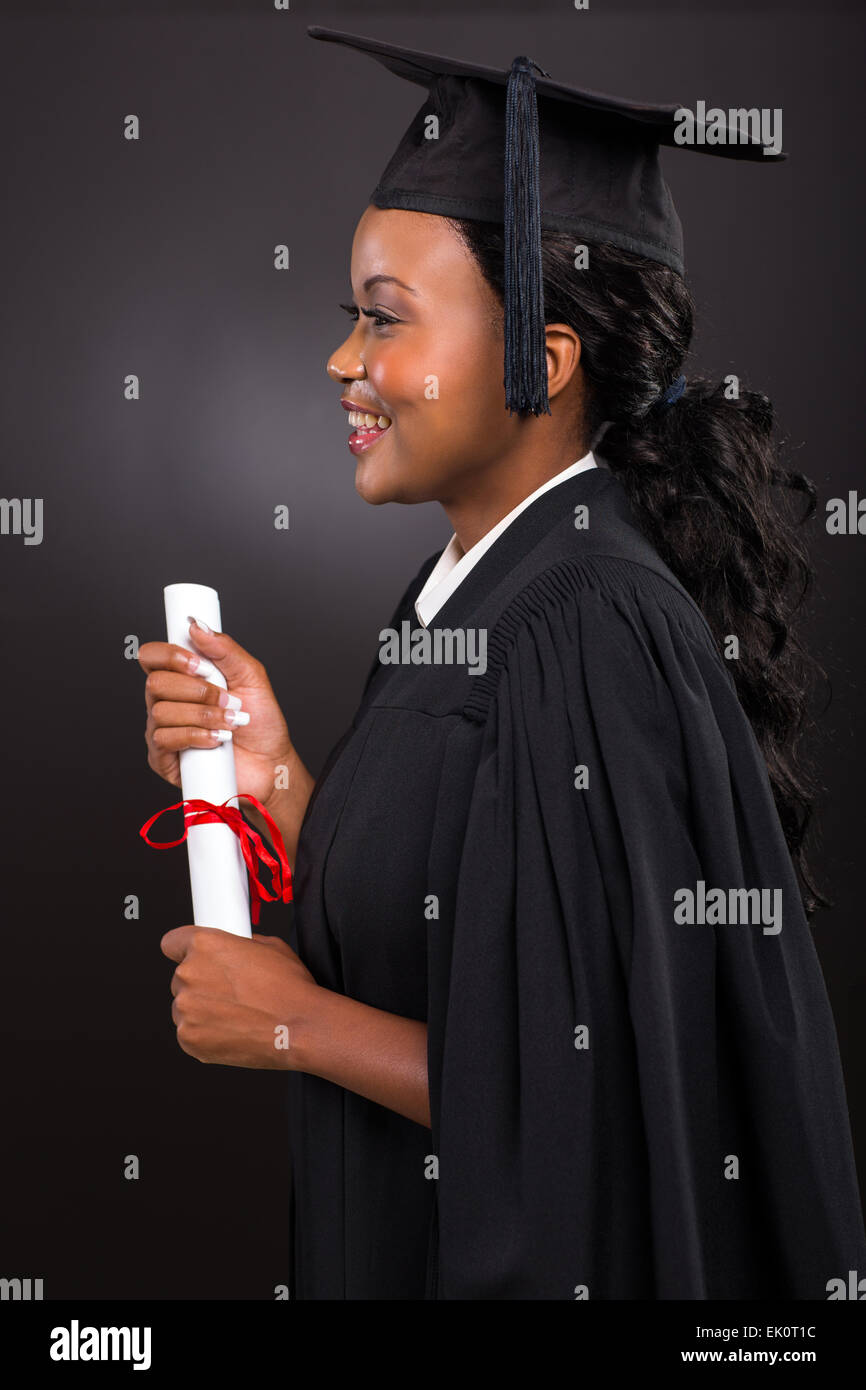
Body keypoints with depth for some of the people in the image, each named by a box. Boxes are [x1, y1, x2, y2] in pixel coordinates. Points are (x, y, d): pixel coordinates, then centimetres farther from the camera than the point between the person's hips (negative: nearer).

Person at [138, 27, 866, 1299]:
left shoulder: (592, 644, -27)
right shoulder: (467, 592, -1)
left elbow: (609, 1107, -25)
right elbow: (416, 938, 4)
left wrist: (294, 1025, -16)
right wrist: (274, 781, -9)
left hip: (547, 1255, -7)